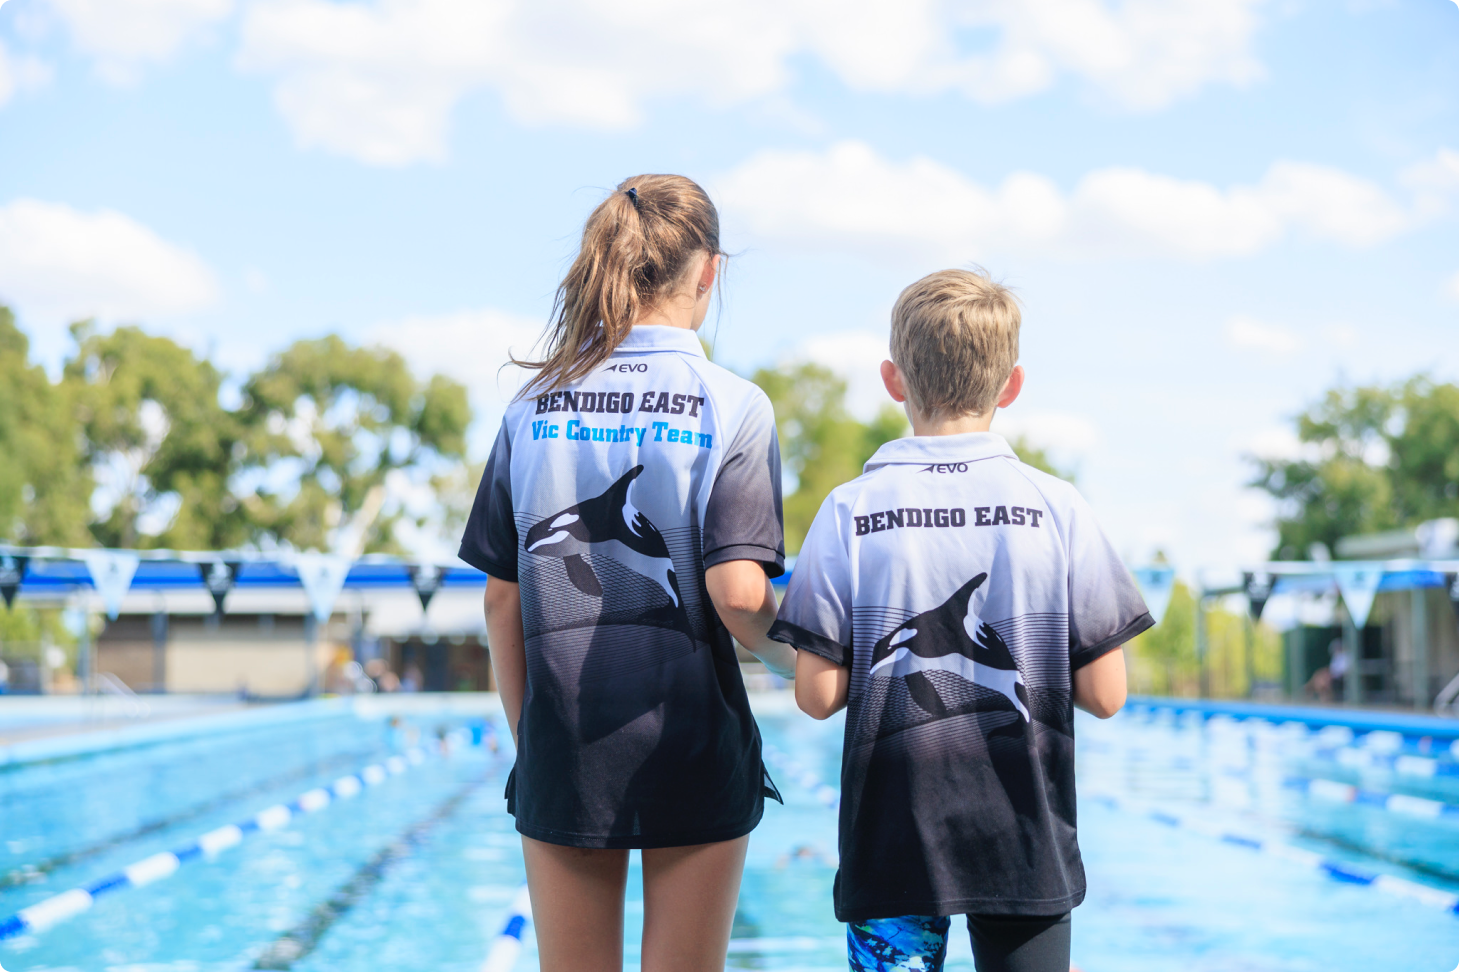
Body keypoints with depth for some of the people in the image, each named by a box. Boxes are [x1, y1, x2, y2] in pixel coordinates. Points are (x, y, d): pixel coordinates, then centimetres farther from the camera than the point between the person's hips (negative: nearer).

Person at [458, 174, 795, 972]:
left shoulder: (534, 407, 2)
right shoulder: (732, 407, -7)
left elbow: (502, 601, 3)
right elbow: (737, 595, -15)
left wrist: (525, 735, 12)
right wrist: (796, 659, 6)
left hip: (562, 752, 3)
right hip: (692, 751, -2)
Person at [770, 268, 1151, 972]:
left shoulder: (849, 511, -6)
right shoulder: (1056, 507, -5)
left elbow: (818, 695, -8)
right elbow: (1104, 694, -5)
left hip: (893, 840, 0)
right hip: (1025, 840, 0)